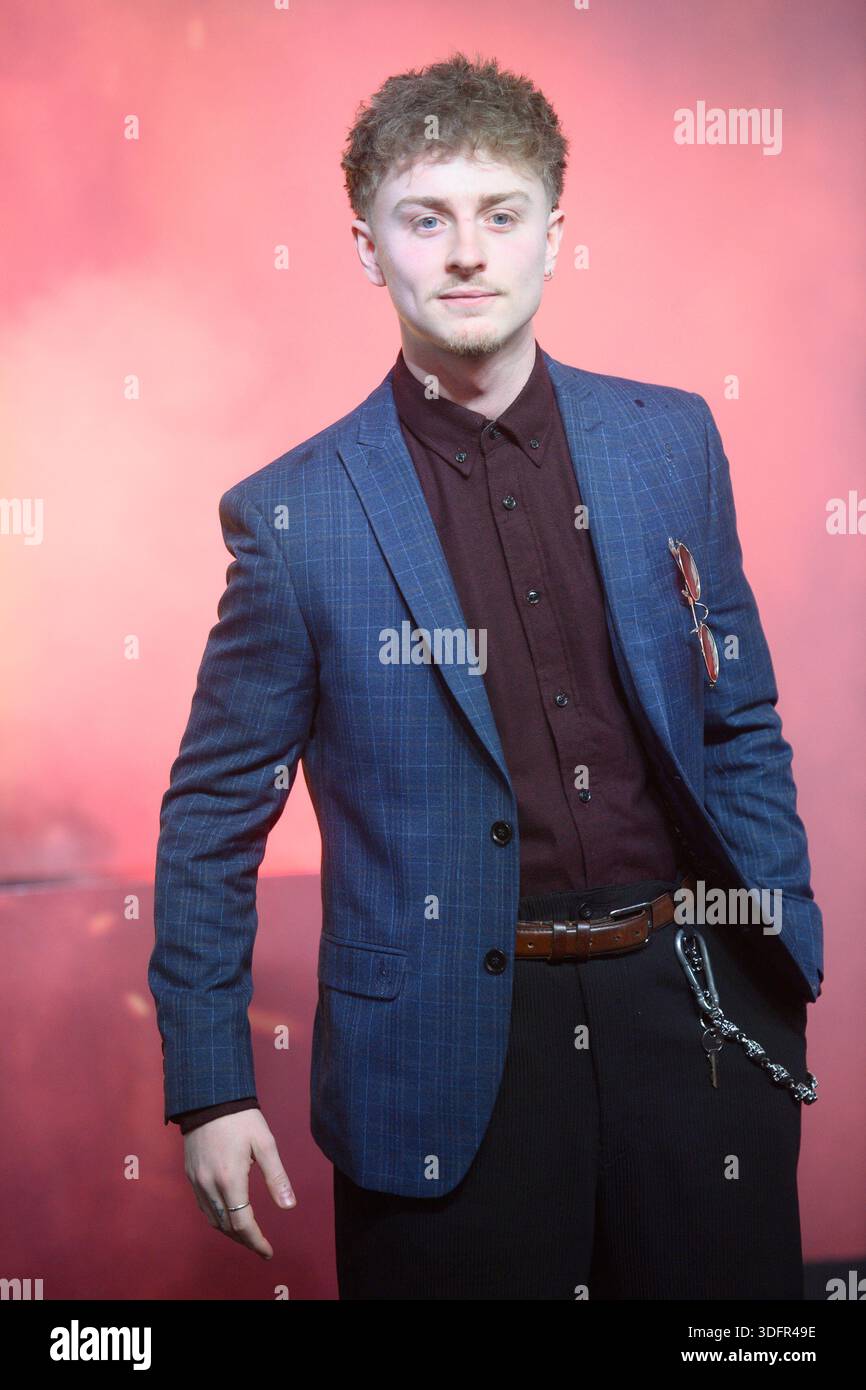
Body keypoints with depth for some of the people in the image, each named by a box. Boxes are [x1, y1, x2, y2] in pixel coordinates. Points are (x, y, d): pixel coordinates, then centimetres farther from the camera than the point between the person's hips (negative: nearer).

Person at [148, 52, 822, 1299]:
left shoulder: (673, 444, 3)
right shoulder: (294, 516, -5)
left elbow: (741, 724, 9)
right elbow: (214, 816, 0)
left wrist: (788, 980, 7)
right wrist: (210, 1088, -2)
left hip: (692, 1006, 3)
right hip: (453, 1053, -2)